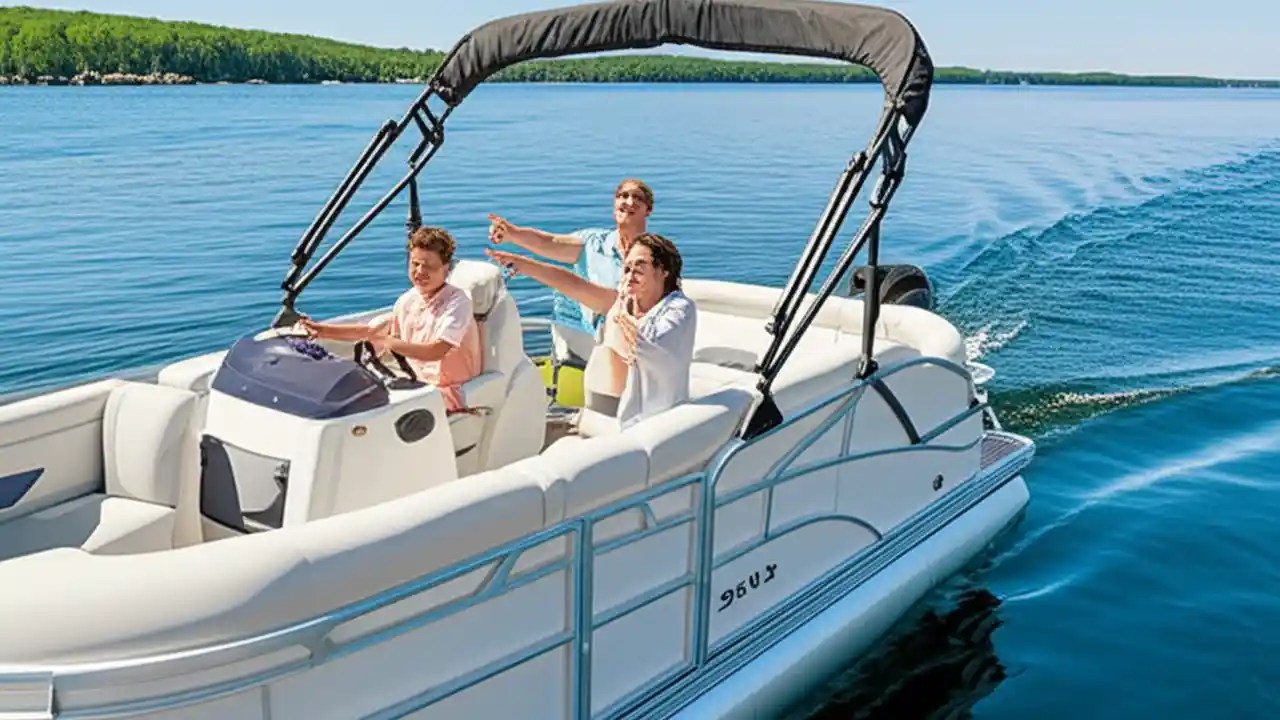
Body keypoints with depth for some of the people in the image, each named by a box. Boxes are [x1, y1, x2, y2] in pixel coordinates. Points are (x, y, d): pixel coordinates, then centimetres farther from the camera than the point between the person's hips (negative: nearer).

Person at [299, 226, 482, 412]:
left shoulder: (457, 301, -16)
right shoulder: (409, 299, 7)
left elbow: (436, 351, -29)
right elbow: (371, 331, 18)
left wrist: (388, 342, -32)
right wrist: (322, 330, 10)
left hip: (449, 392, -7)